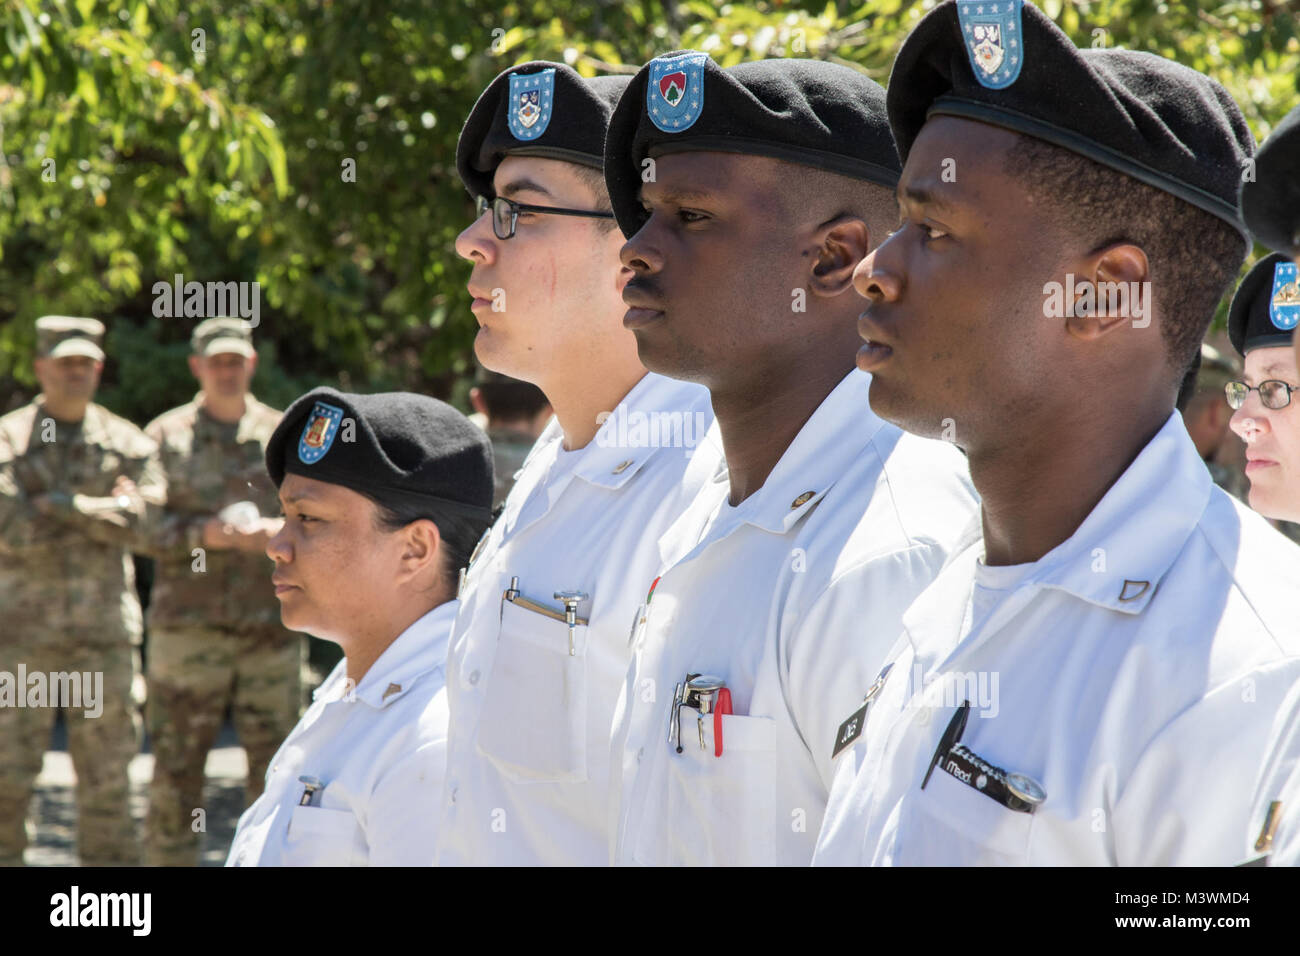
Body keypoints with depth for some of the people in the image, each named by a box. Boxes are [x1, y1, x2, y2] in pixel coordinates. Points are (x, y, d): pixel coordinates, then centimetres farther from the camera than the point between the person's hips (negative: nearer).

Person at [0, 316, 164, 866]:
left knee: (106, 778, 5)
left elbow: (141, 522, -8)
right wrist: (102, 511, -10)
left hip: (103, 633, 2)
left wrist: (63, 505, -13)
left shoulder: (128, 444, 7)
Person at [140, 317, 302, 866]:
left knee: (276, 763, 2)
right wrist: (207, 535, -19)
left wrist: (275, 532, -15)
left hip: (271, 629, 2)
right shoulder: (166, 437, 5)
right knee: (177, 764, -1)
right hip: (189, 628, -2)